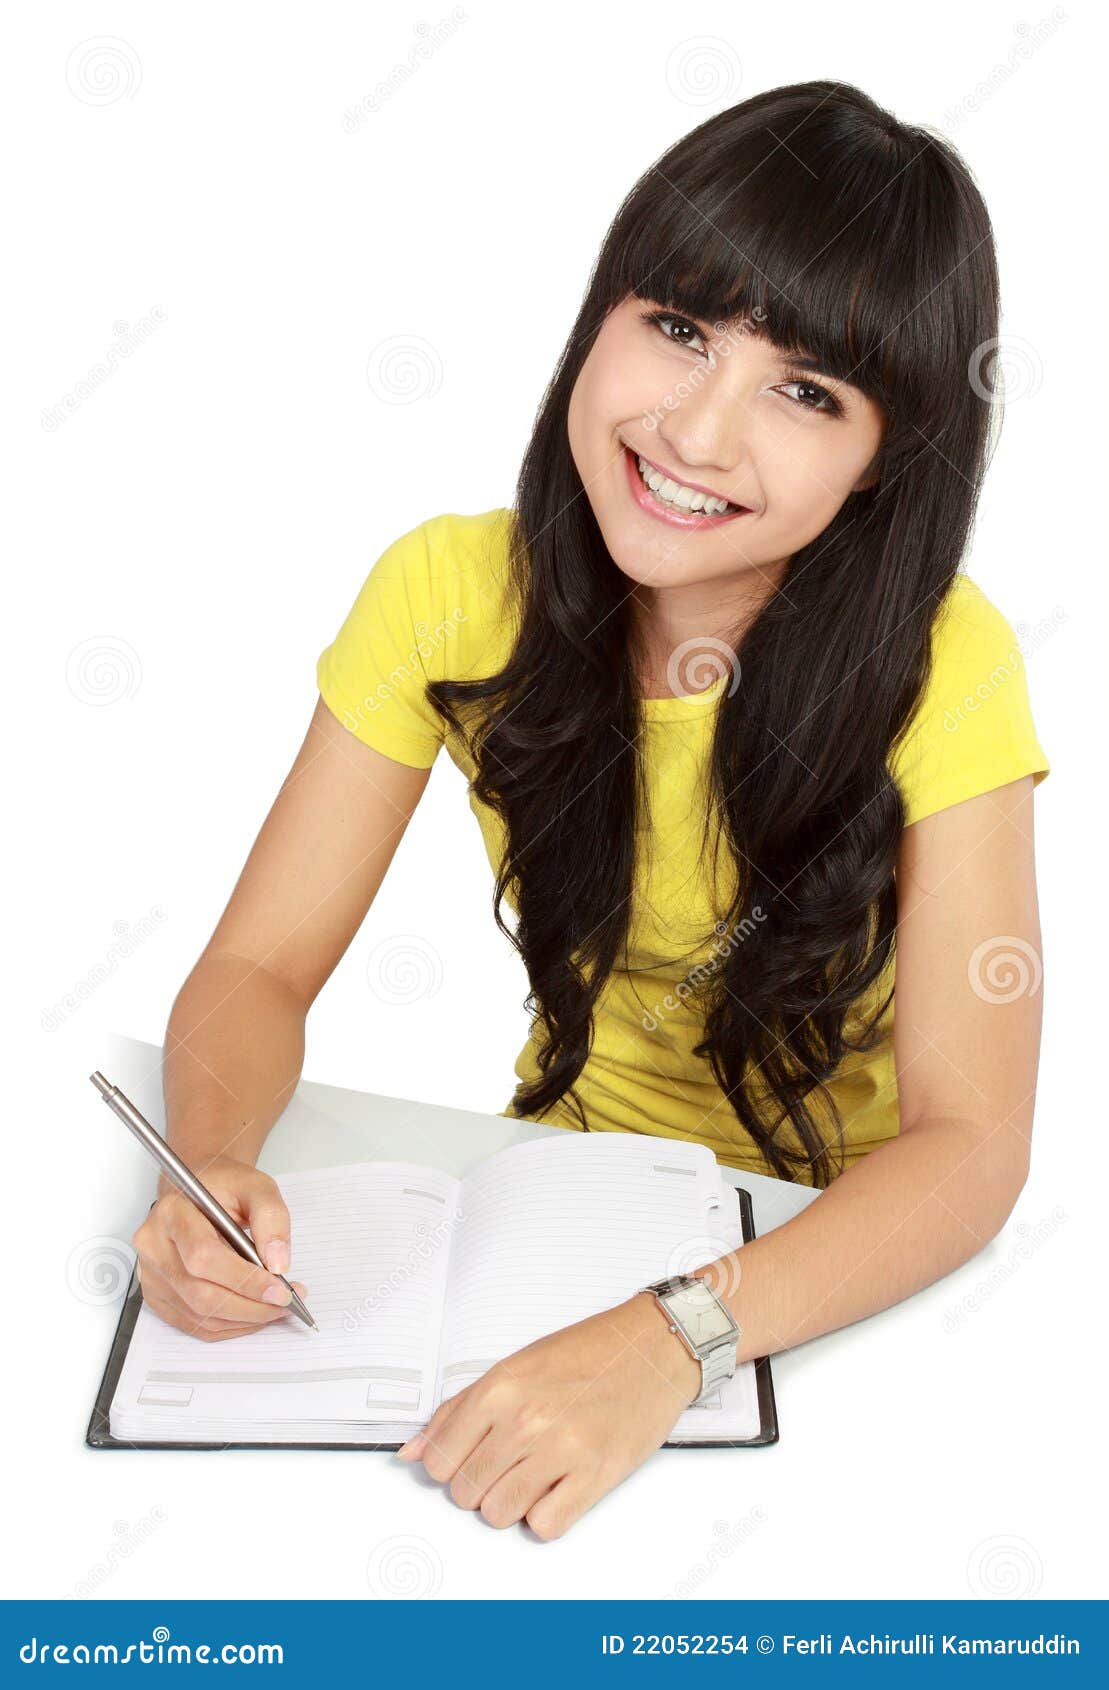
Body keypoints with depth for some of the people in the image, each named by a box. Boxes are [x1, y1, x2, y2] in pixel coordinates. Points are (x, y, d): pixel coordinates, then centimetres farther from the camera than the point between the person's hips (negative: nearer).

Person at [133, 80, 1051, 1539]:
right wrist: (211, 1165, -31)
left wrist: (669, 1342, -38)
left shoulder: (943, 667, -19)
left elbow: (970, 1141, -23)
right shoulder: (454, 593, -13)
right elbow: (258, 968, -10)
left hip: (856, 1261, -1)